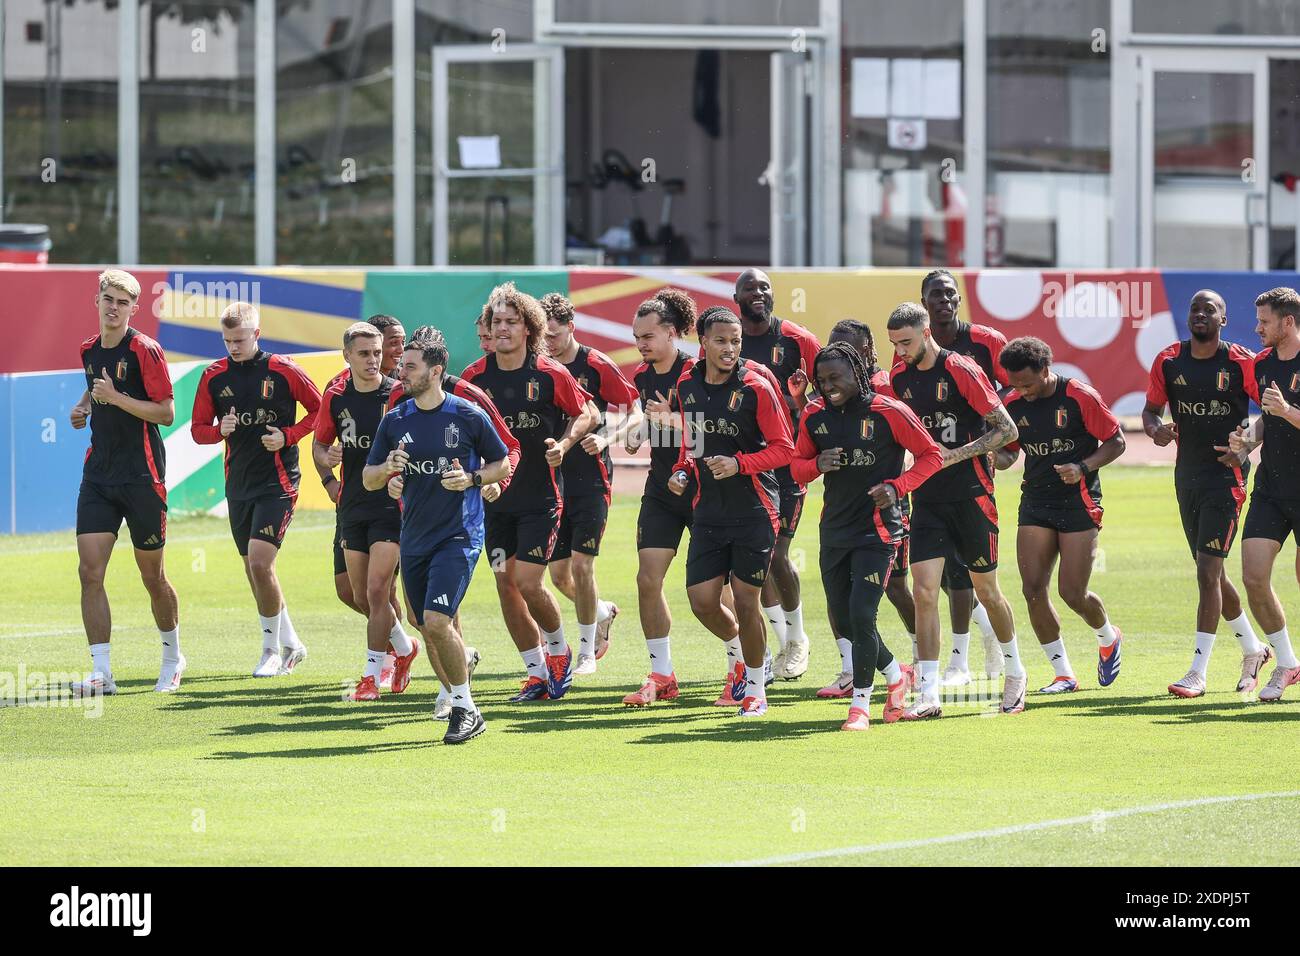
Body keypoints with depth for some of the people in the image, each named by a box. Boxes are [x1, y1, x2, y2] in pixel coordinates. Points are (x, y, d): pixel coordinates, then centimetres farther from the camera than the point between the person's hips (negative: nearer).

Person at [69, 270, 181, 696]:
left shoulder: (144, 350, -10)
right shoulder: (89, 350, 9)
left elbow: (166, 412, -13)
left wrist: (117, 398, -22)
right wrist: (84, 405, 9)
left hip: (142, 476, -5)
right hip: (99, 474, 5)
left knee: (152, 575, 6)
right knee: (90, 571, -9)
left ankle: (173, 656, 30)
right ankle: (101, 672, -9)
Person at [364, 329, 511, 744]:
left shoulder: (468, 416, -5)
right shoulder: (395, 421, 6)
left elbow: (502, 464, 5)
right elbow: (368, 479, 10)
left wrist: (472, 479, -13)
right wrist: (387, 469, -12)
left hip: (459, 535, -5)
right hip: (414, 537, 5)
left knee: (437, 622, -18)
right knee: (432, 630, 8)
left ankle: (466, 710, -7)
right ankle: (459, 703, 23)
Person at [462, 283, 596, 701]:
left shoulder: (550, 374, -9)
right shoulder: (475, 376, -1)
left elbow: (587, 412, 3)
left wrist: (564, 443, -13)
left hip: (540, 497, -4)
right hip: (495, 496, 4)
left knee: (528, 582, -11)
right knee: (506, 585, 5)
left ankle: (559, 650, 17)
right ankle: (537, 672, 17)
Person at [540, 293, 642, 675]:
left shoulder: (597, 365, -8)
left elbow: (634, 414, -4)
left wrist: (606, 438, -21)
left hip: (590, 479, -5)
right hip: (552, 480, 5)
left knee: (581, 564, -9)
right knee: (559, 574, 6)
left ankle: (587, 651, 4)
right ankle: (603, 613, 36)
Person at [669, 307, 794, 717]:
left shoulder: (756, 388, -11)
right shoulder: (687, 386, 5)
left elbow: (784, 448, -9)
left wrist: (739, 463, -21)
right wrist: (683, 471, 2)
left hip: (754, 510, -5)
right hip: (708, 511, 5)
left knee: (746, 599, -2)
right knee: (702, 599, -1)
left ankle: (755, 686, 16)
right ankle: (738, 653, 31)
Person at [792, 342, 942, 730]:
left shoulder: (888, 413, -11)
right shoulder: (814, 416, 4)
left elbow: (931, 455, -4)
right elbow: (797, 466, 13)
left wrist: (897, 486, -17)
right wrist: (818, 465, -11)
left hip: (877, 530, -6)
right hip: (835, 532, 6)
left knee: (861, 615, -14)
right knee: (842, 620, 10)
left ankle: (860, 704, 0)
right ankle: (895, 676, 35)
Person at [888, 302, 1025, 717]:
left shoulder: (961, 371, -12)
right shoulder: (899, 378, 5)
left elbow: (1007, 429, -12)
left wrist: (956, 454, -20)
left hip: (971, 493, -4)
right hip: (926, 498, 4)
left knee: (986, 590, 8)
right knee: (923, 591, -8)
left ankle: (1015, 672, 30)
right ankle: (928, 694, -8)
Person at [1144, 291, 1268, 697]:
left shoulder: (1242, 363, -9)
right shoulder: (1169, 361, 3)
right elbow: (1151, 409, 11)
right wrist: (1155, 428, -11)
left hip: (1226, 474, -6)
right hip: (1187, 475, 6)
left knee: (1208, 570, -13)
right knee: (1211, 573, 14)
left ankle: (1198, 672, -13)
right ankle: (1252, 649, 34)